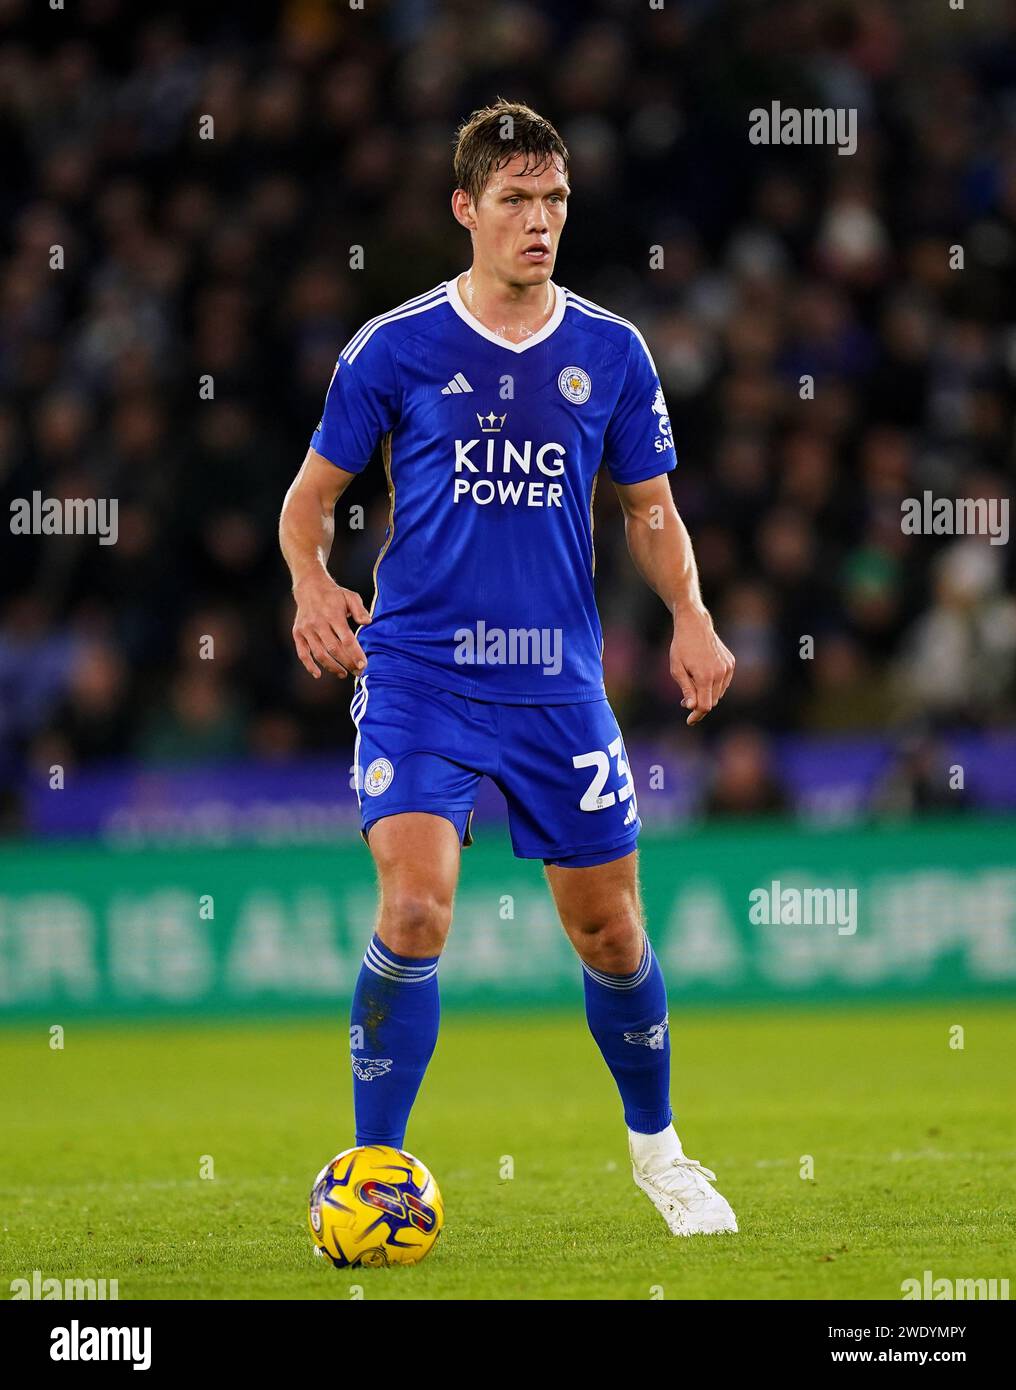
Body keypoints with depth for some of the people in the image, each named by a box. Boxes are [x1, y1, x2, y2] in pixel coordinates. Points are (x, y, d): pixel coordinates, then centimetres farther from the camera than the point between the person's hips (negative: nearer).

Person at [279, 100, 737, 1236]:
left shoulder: (611, 354, 5)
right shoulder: (395, 349, -2)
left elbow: (650, 511, 14)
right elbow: (310, 499, 6)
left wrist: (690, 616, -5)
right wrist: (312, 585, -14)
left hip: (558, 686, 3)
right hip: (416, 672, -3)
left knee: (610, 933, 10)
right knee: (415, 909, -20)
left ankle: (656, 1148, 33)